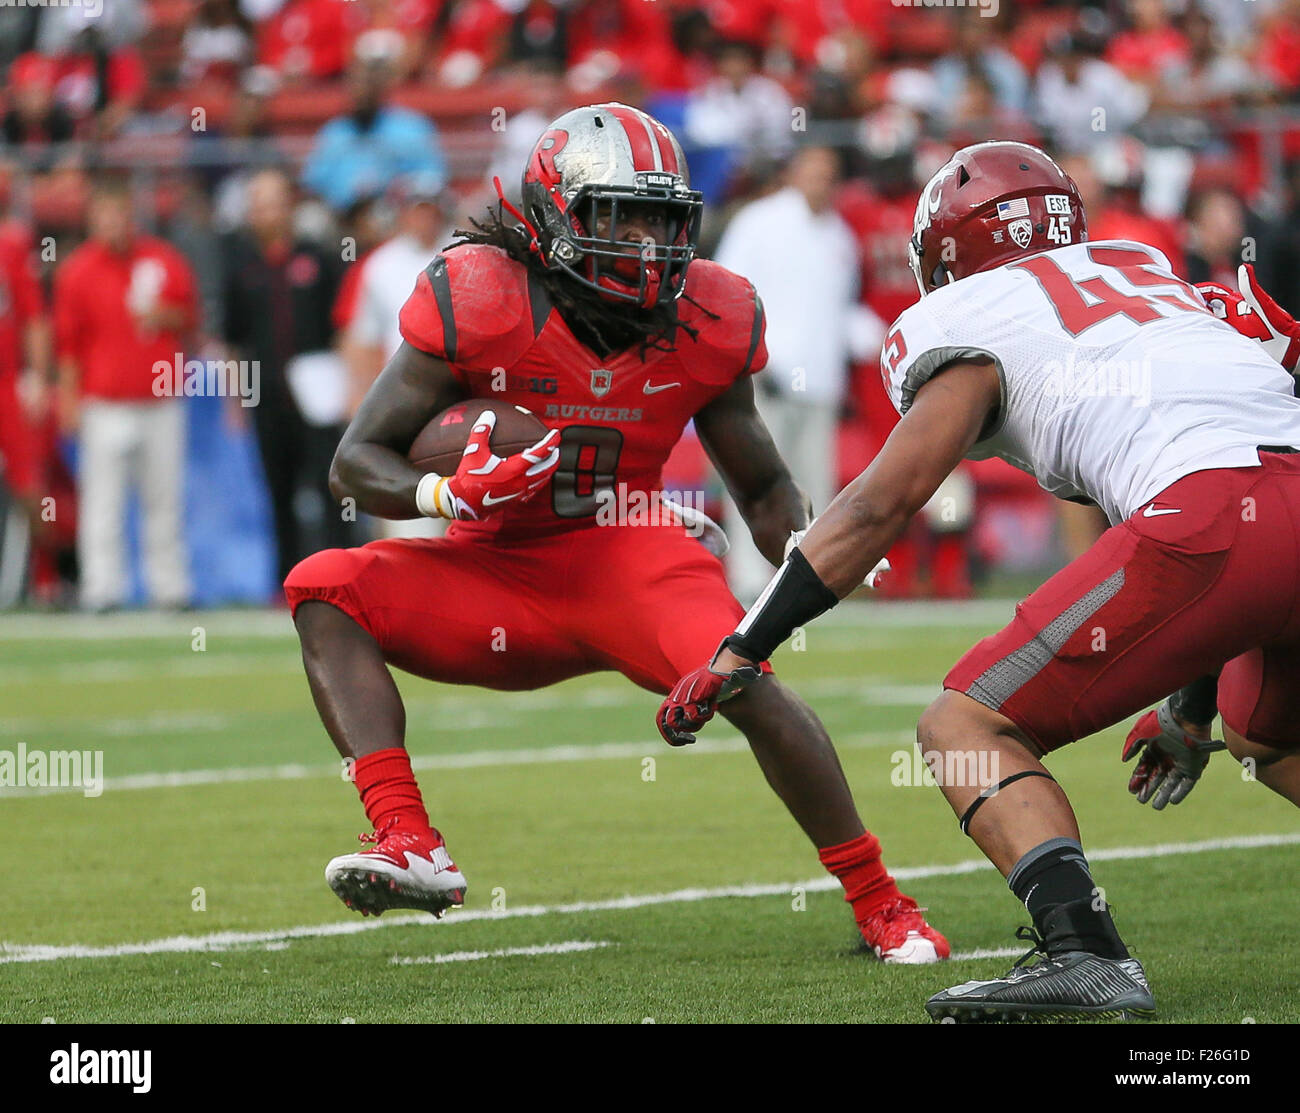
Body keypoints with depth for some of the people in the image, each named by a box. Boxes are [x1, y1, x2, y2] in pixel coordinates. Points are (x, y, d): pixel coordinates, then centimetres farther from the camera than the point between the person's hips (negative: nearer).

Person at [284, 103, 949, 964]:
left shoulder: (706, 321, -4)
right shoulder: (483, 303, -14)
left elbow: (764, 488, 11)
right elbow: (356, 463, -11)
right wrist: (451, 492, -32)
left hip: (627, 557, 0)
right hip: (498, 574, 0)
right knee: (328, 592, -22)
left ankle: (881, 906, -12)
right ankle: (413, 849, -35)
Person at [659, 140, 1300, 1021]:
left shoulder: (970, 321, 14)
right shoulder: (1144, 265, 33)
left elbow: (882, 504, 7)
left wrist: (741, 653, 11)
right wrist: (1191, 697, 45)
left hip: (1213, 519, -7)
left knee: (968, 731, 2)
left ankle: (1085, 955, -18)